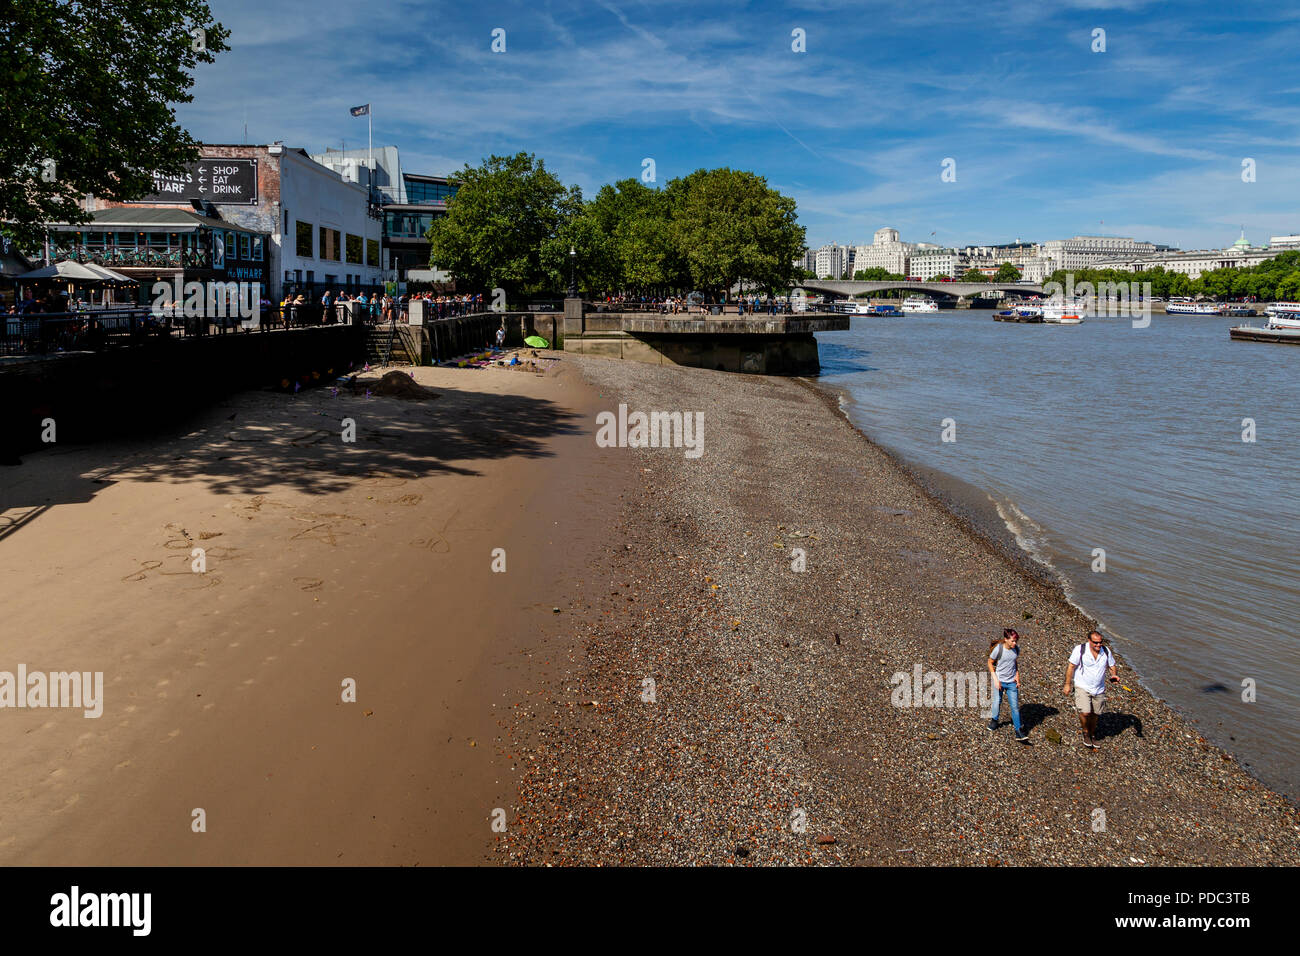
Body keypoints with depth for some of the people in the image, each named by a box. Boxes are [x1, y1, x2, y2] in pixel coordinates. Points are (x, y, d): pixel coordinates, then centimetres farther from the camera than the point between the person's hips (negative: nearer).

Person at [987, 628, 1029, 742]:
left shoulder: (1016, 649, -4)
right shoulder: (998, 649, -16)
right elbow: (990, 663, -5)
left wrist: (1017, 676, 1)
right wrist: (995, 679, -10)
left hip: (1012, 682, 2)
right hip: (999, 681, -2)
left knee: (1015, 706, -1)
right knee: (997, 703, 11)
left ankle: (1018, 731, 4)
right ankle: (994, 720, 39)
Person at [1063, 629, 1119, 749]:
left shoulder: (1106, 651, -4)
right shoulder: (1080, 650, -15)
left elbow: (1112, 666, 9)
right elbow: (1071, 667, -8)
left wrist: (1114, 676, -13)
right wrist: (1067, 684, -7)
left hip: (1099, 689, 4)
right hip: (1083, 687, -4)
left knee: (1094, 714, 14)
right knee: (1085, 712, -16)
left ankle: (1092, 734, 39)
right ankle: (1085, 732, 13)